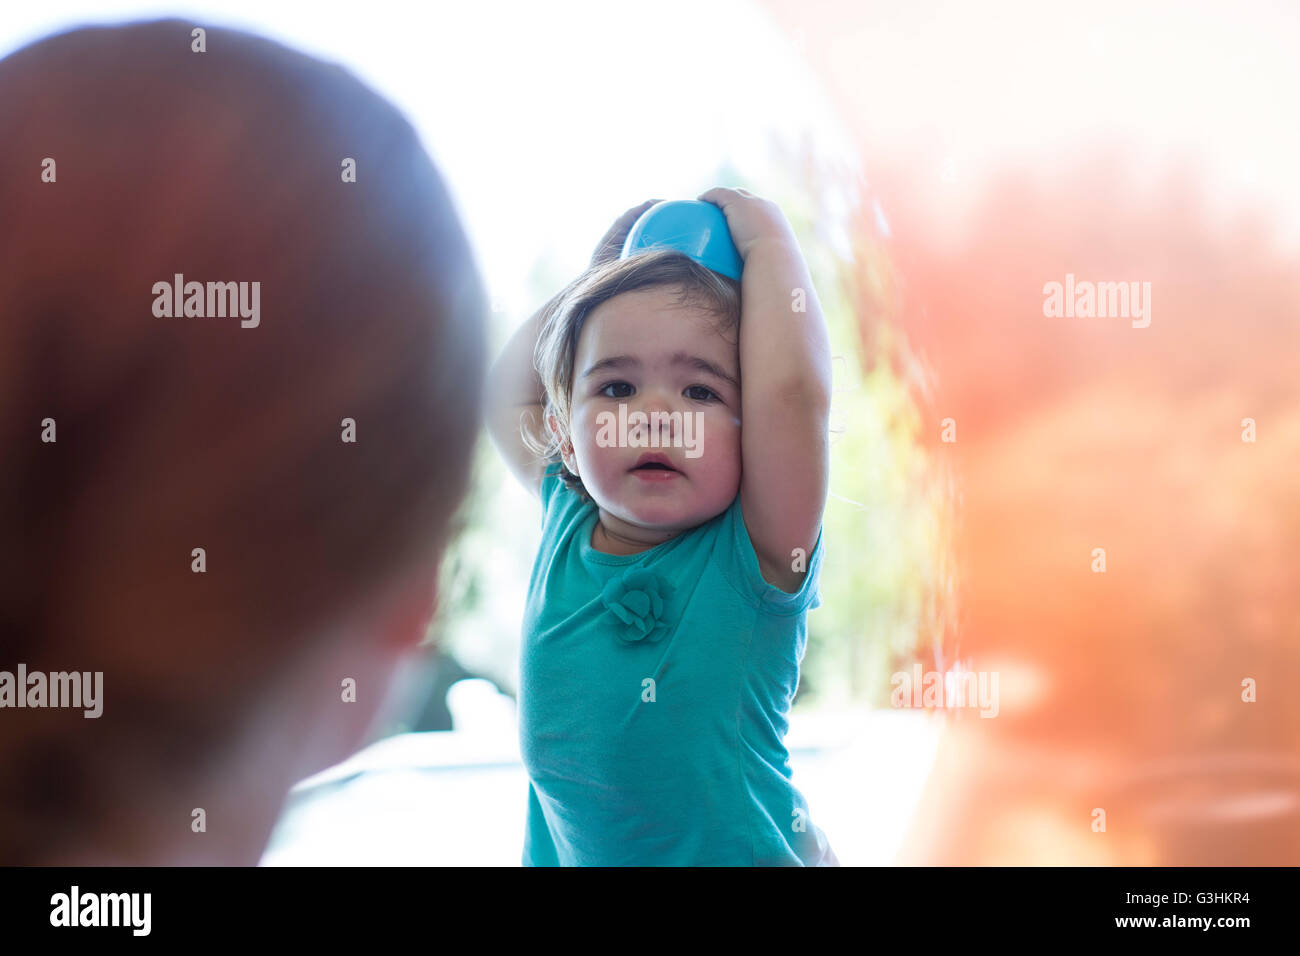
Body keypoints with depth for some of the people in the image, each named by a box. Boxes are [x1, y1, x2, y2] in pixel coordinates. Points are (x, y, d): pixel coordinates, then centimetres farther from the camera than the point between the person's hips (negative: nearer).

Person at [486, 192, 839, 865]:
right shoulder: (566, 519, -4)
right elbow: (503, 389, 11)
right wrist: (603, 277, 2)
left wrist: (768, 242, -21)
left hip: (741, 852, -5)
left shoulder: (753, 556, -18)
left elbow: (793, 390, -34)